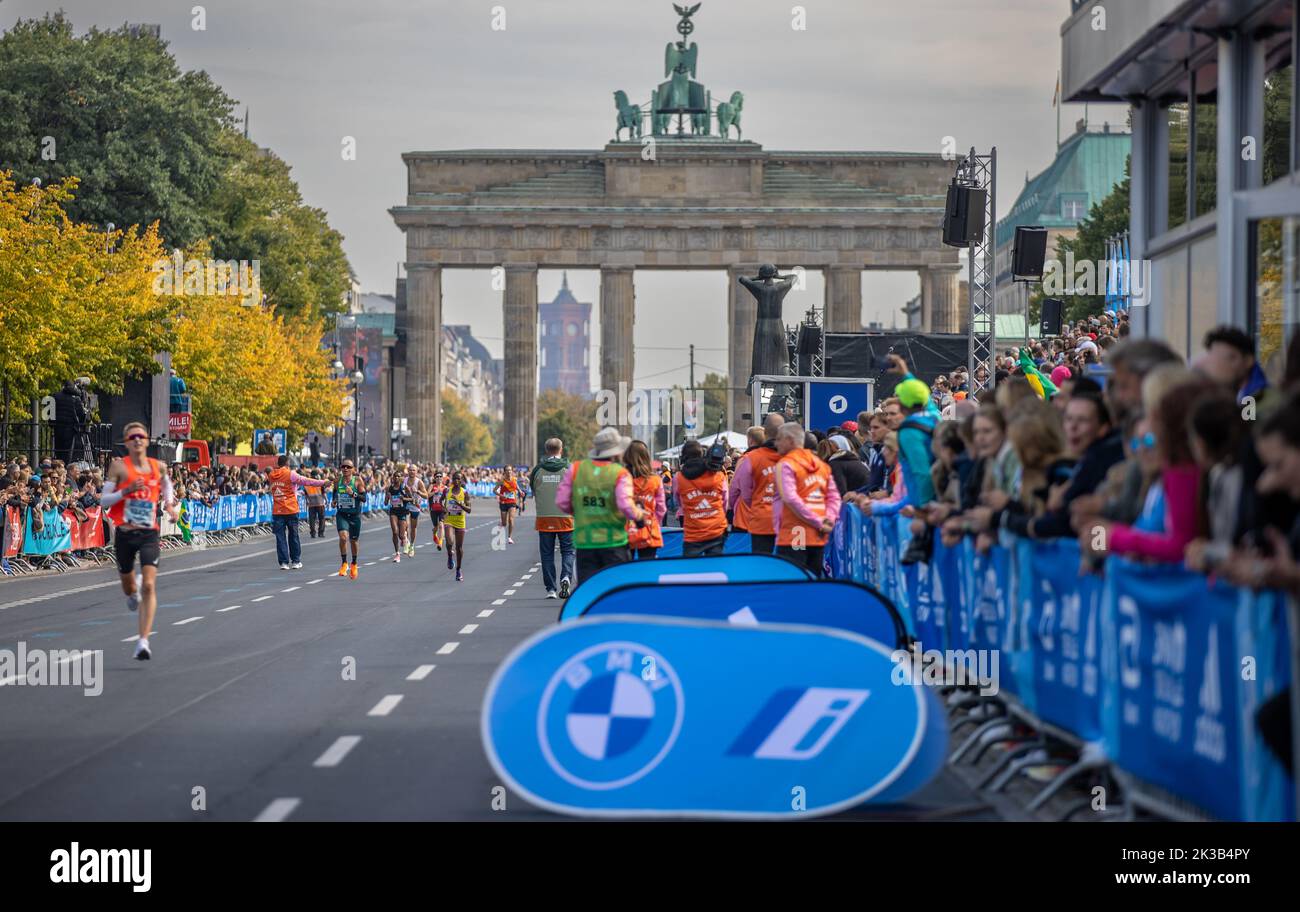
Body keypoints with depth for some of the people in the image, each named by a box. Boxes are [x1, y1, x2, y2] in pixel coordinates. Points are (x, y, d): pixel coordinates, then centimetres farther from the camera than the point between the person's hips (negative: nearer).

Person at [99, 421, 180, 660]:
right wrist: (126, 491, -21)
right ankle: (133, 591, 56)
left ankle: (143, 641, -16)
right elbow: (103, 500, -6)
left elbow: (166, 483, 28)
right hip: (125, 534, -1)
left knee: (149, 586, -16)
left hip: (149, 534, 1)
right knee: (129, 587, 16)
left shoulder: (157, 467, 4)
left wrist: (169, 504, 11)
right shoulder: (119, 466, -5)